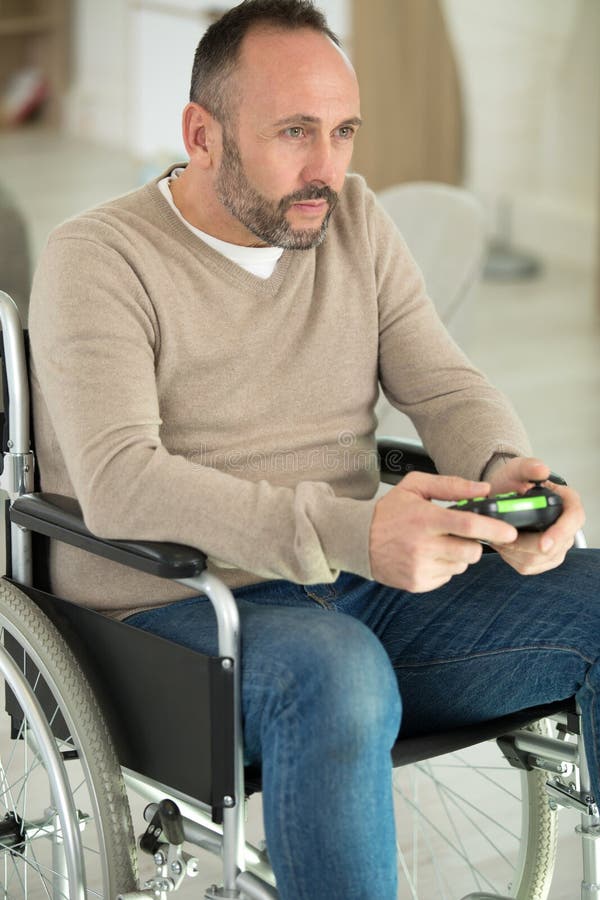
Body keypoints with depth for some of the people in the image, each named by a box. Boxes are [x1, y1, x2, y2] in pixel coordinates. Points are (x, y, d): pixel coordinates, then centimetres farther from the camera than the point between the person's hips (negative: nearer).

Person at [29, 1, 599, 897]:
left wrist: (508, 474, -18)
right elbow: (117, 482, -22)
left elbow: (446, 387, 8)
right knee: (334, 671, -39)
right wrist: (349, 534, -36)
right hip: (174, 615, -6)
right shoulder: (96, 258, -8)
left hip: (362, 592, 6)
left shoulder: (354, 219, 12)